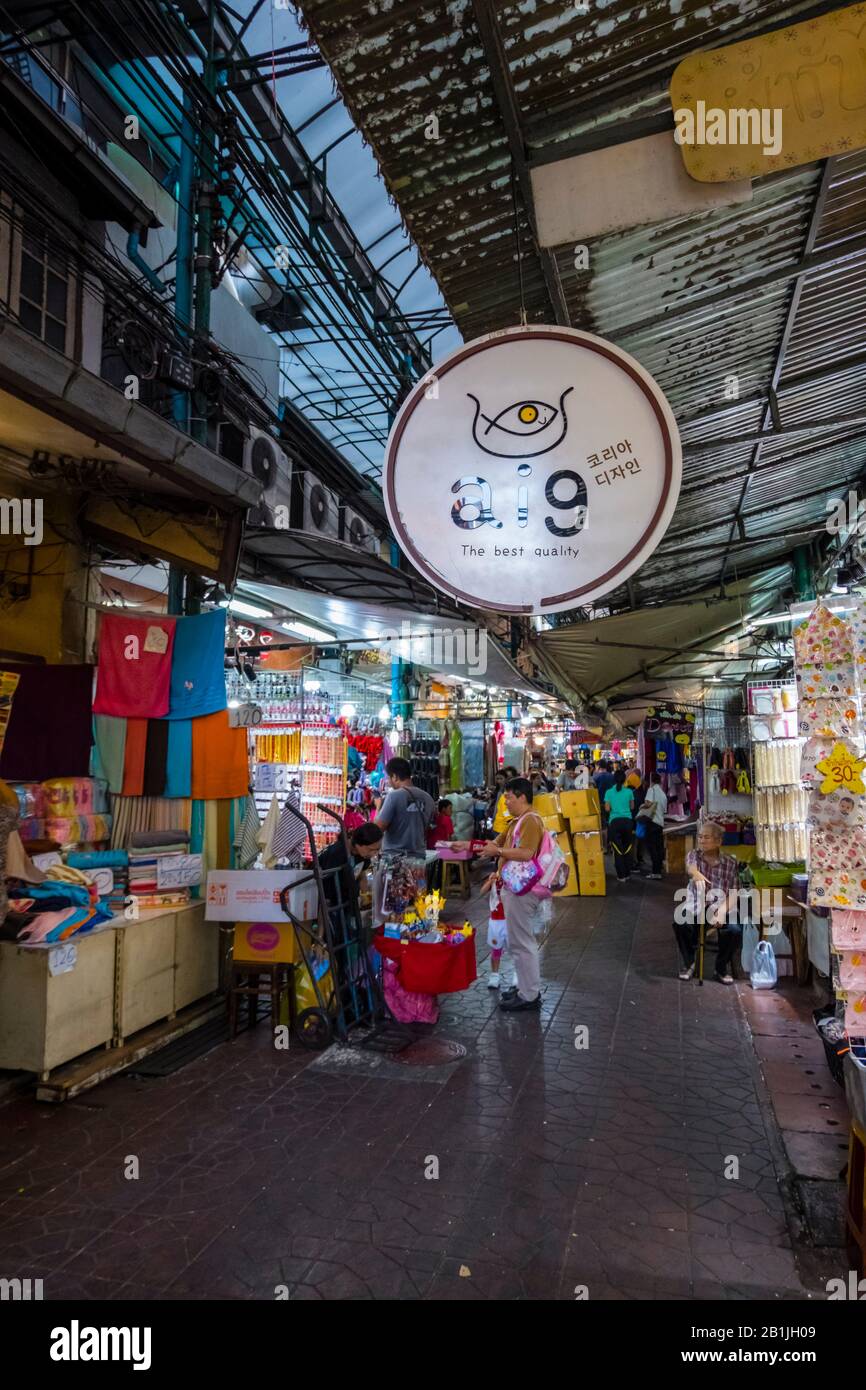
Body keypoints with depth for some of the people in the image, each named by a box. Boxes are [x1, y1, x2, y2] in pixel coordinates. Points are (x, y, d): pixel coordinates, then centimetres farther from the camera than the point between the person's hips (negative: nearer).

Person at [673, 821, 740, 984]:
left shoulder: (730, 863, 0)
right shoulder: (693, 855, 0)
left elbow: (733, 894, -2)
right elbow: (690, 867, -26)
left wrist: (722, 909, -23)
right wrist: (695, 873, -52)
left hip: (718, 908, 0)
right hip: (695, 907, 0)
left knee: (734, 931, -28)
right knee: (679, 924, -29)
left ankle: (721, 968, 3)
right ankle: (689, 963, 0)